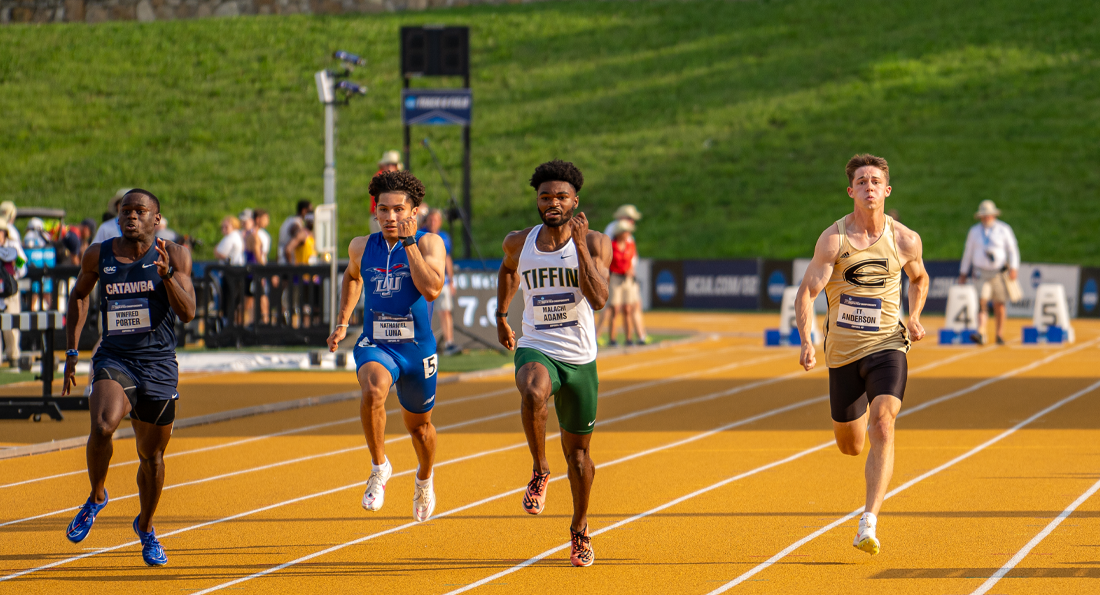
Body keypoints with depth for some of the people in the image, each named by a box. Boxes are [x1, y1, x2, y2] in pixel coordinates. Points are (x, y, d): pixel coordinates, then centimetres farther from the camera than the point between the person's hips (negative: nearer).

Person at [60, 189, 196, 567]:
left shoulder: (174, 256, -3)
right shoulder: (98, 256, 1)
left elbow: (188, 314, -11)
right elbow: (79, 294, 20)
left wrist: (166, 274, -27)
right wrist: (72, 351, 14)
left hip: (159, 366, 0)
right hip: (113, 361, 0)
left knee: (151, 455, 10)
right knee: (102, 427, -29)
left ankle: (146, 528, 36)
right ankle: (95, 498, -2)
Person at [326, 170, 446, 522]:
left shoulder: (428, 243, -9)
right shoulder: (361, 247, 1)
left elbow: (431, 289, -26)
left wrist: (408, 242, -23)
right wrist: (342, 322, 19)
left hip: (417, 348, 0)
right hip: (375, 345, 1)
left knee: (418, 425, 18)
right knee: (373, 390, -34)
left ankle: (424, 478, 50)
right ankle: (379, 467, -15)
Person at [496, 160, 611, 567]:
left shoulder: (595, 243, -7)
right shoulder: (520, 243, 2)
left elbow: (599, 298, -22)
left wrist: (580, 244, -26)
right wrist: (501, 315, 24)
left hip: (579, 358, 0)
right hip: (535, 350, 0)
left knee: (577, 453, 11)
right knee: (533, 392, -37)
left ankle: (580, 529, 33)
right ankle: (540, 472, -17)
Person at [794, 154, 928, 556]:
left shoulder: (905, 240, -1)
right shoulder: (833, 238, -8)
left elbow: (919, 278, 21)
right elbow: (807, 292, -12)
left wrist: (914, 318, 2)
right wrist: (806, 342, -28)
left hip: (887, 346, -1)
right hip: (843, 352, 1)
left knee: (883, 426, -24)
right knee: (850, 446, 13)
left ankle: (868, 523, -26)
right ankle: (861, 416, 54)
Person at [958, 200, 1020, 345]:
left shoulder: (1003, 229, 4)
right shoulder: (974, 231, 9)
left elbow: (1012, 249, 3)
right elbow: (968, 252, 15)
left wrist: (1013, 267, -10)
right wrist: (963, 273, 15)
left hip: (999, 272, 0)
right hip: (981, 272, 0)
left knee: (999, 305, 3)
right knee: (982, 302, -15)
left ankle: (1000, 335, 12)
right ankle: (981, 333, -26)